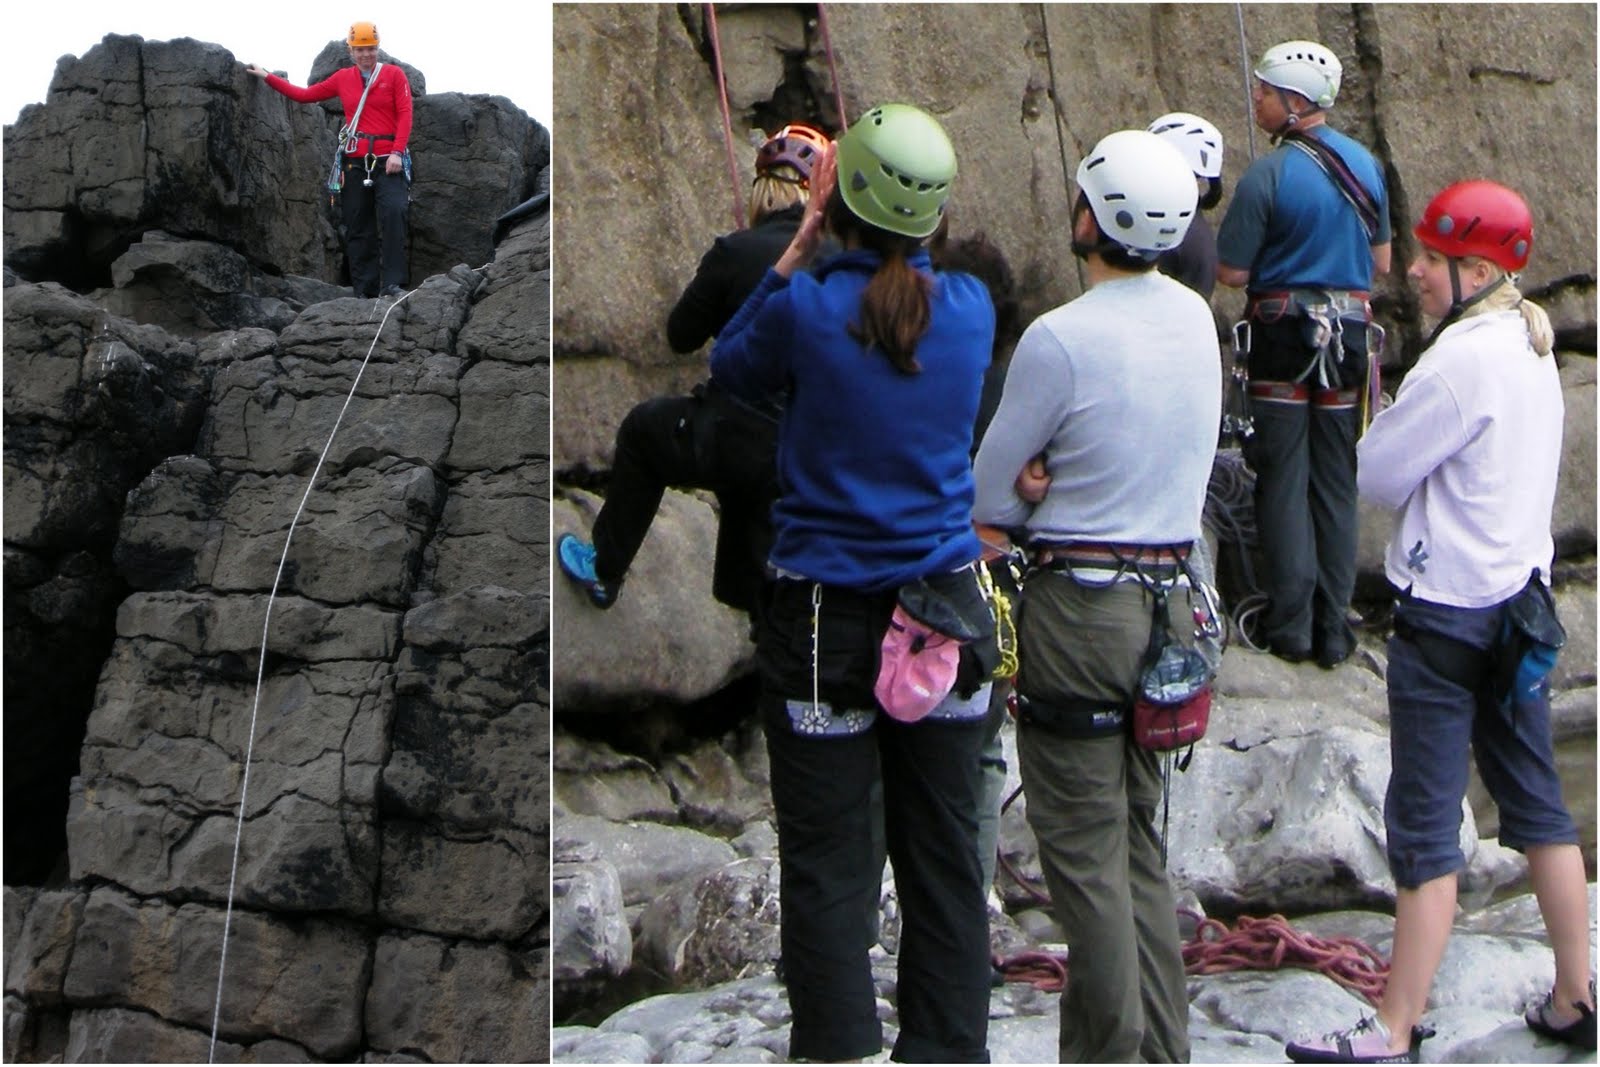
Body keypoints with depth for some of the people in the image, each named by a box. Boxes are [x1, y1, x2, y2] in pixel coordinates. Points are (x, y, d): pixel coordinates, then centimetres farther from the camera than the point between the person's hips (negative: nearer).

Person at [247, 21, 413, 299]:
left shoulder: (393, 74, 3)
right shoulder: (343, 78, 13)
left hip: (388, 161, -4)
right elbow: (305, 95, 22)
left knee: (393, 214, -21)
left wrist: (397, 153, -15)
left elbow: (405, 115, -3)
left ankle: (392, 285, -23)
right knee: (358, 228, 2)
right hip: (355, 163, 4)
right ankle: (365, 291, 6)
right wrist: (266, 77, 23)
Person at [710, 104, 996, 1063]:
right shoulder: (971, 308, -3)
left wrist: (799, 246, 6)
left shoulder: (807, 308, -14)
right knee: (946, 851, 12)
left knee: (827, 864, 4)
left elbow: (731, 369, 6)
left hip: (826, 615, -3)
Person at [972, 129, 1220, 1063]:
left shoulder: (1061, 338, -17)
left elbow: (991, 500, -8)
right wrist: (1064, 486, -3)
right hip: (1170, 599, 7)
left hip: (1079, 610, -7)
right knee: (1140, 846, 16)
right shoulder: (1197, 317, 5)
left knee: (1084, 854, 0)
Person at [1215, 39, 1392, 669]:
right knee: (1337, 484, 10)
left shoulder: (1266, 176, -15)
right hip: (1350, 335, 5)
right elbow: (1381, 263, 12)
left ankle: (1291, 627, 4)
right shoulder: (1365, 165, 4)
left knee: (1282, 480, 4)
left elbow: (1232, 274, -13)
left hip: (1283, 337, -5)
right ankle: (1333, 629, 13)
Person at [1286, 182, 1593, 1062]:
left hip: (1447, 610, -9)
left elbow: (1378, 472, -13)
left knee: (1425, 827, -5)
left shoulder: (1462, 361, -19)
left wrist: (1380, 437, 5)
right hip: (1520, 593, 9)